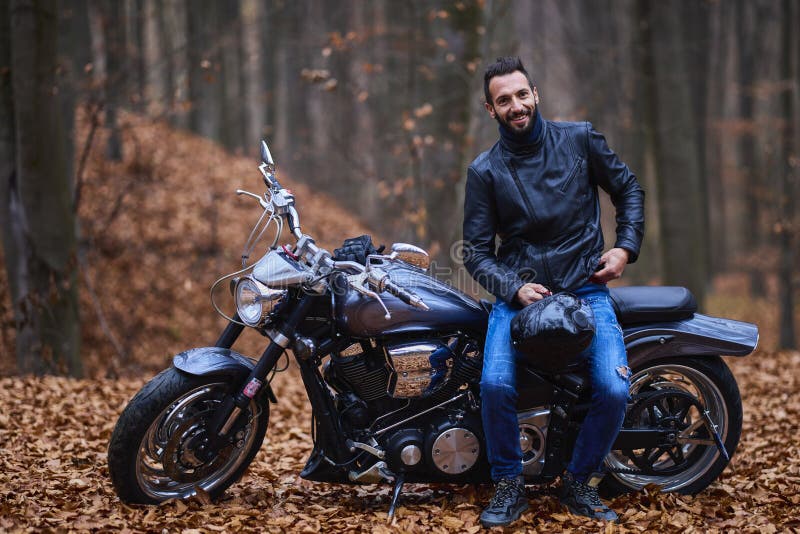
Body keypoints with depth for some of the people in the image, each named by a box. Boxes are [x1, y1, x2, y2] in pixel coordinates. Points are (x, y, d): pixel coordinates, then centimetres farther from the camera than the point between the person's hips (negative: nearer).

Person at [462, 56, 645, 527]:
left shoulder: (581, 139, 2)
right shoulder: (485, 171, 0)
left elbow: (629, 189, 15)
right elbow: (477, 252, 1)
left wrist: (626, 247, 2)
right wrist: (515, 289, -16)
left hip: (586, 289, 1)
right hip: (520, 290, 0)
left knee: (614, 389, -20)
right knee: (496, 384, -26)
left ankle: (580, 482, 5)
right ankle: (510, 486, -4)